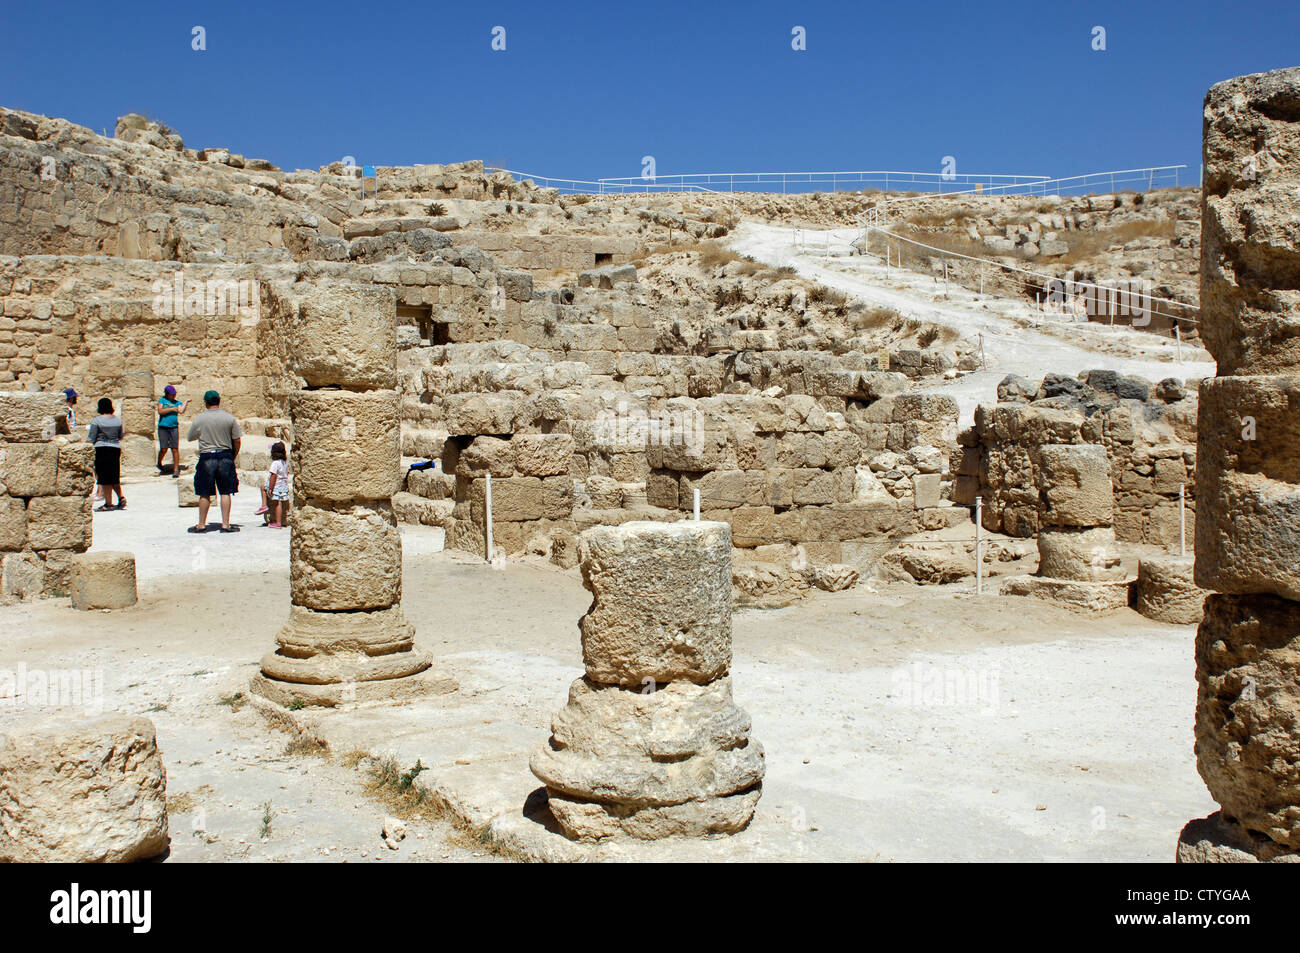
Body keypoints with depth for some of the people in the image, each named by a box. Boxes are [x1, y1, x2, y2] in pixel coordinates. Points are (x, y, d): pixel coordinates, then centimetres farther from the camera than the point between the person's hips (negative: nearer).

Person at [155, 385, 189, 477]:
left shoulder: (177, 403, 12)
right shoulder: (162, 400, 8)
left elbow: (181, 411, -7)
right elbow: (160, 411, -6)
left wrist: (186, 403, -16)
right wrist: (172, 409, -11)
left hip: (174, 428, 1)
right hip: (163, 427, -1)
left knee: (175, 449, -5)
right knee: (164, 449, -3)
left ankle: (176, 470, -1)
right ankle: (159, 464, 26)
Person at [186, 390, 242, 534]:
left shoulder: (198, 419, -5)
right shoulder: (230, 418, -3)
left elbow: (190, 438, 7)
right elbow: (236, 441, 0)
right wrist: (233, 457, 14)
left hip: (207, 458, -1)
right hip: (225, 456, 1)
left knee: (205, 494, 7)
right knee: (226, 492, 5)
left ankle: (201, 525, 15)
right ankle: (225, 524, 4)